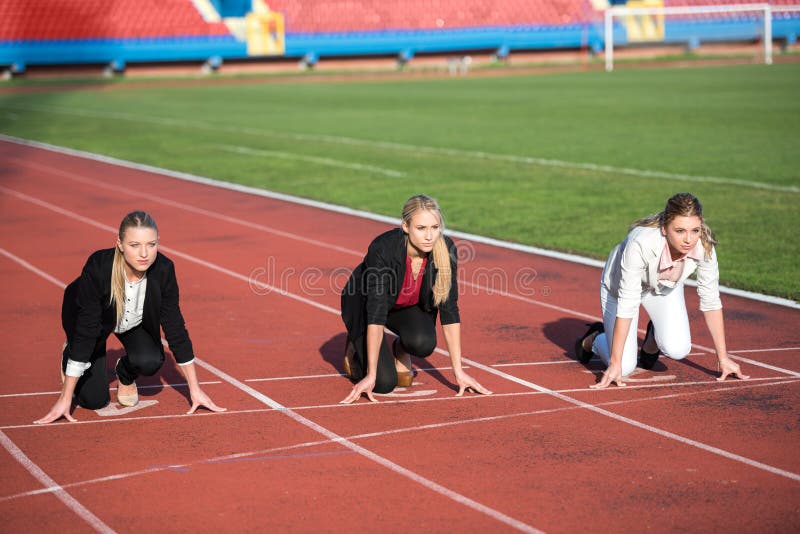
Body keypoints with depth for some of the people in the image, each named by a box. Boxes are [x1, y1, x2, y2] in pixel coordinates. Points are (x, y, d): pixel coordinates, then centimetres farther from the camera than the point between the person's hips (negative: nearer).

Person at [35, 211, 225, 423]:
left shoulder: (163, 270, -30)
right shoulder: (98, 267, -39)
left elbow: (175, 326, -19)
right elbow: (85, 332, -36)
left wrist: (195, 390, -16)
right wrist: (65, 399, -35)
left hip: (135, 321, 2)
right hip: (85, 313, -2)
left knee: (150, 361, -27)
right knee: (94, 399, -9)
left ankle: (125, 374, 9)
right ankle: (69, 356, 23)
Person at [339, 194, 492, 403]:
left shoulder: (446, 250, -25)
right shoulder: (383, 249, -36)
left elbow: (449, 310, -19)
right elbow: (376, 311, -37)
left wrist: (459, 371, -22)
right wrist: (371, 376, -40)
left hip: (410, 307, 3)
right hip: (364, 304, -3)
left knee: (423, 343, -30)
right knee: (384, 382, -18)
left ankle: (401, 349, 7)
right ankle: (356, 347, 14)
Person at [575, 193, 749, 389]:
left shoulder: (704, 245, -32)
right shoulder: (641, 242, -42)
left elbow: (710, 301, -19)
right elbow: (626, 304, -37)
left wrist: (723, 358, -16)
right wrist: (615, 364, -35)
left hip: (666, 287, 3)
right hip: (621, 285, -3)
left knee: (678, 349, -20)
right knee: (625, 367, -10)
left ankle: (652, 341, 16)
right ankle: (593, 339, 23)